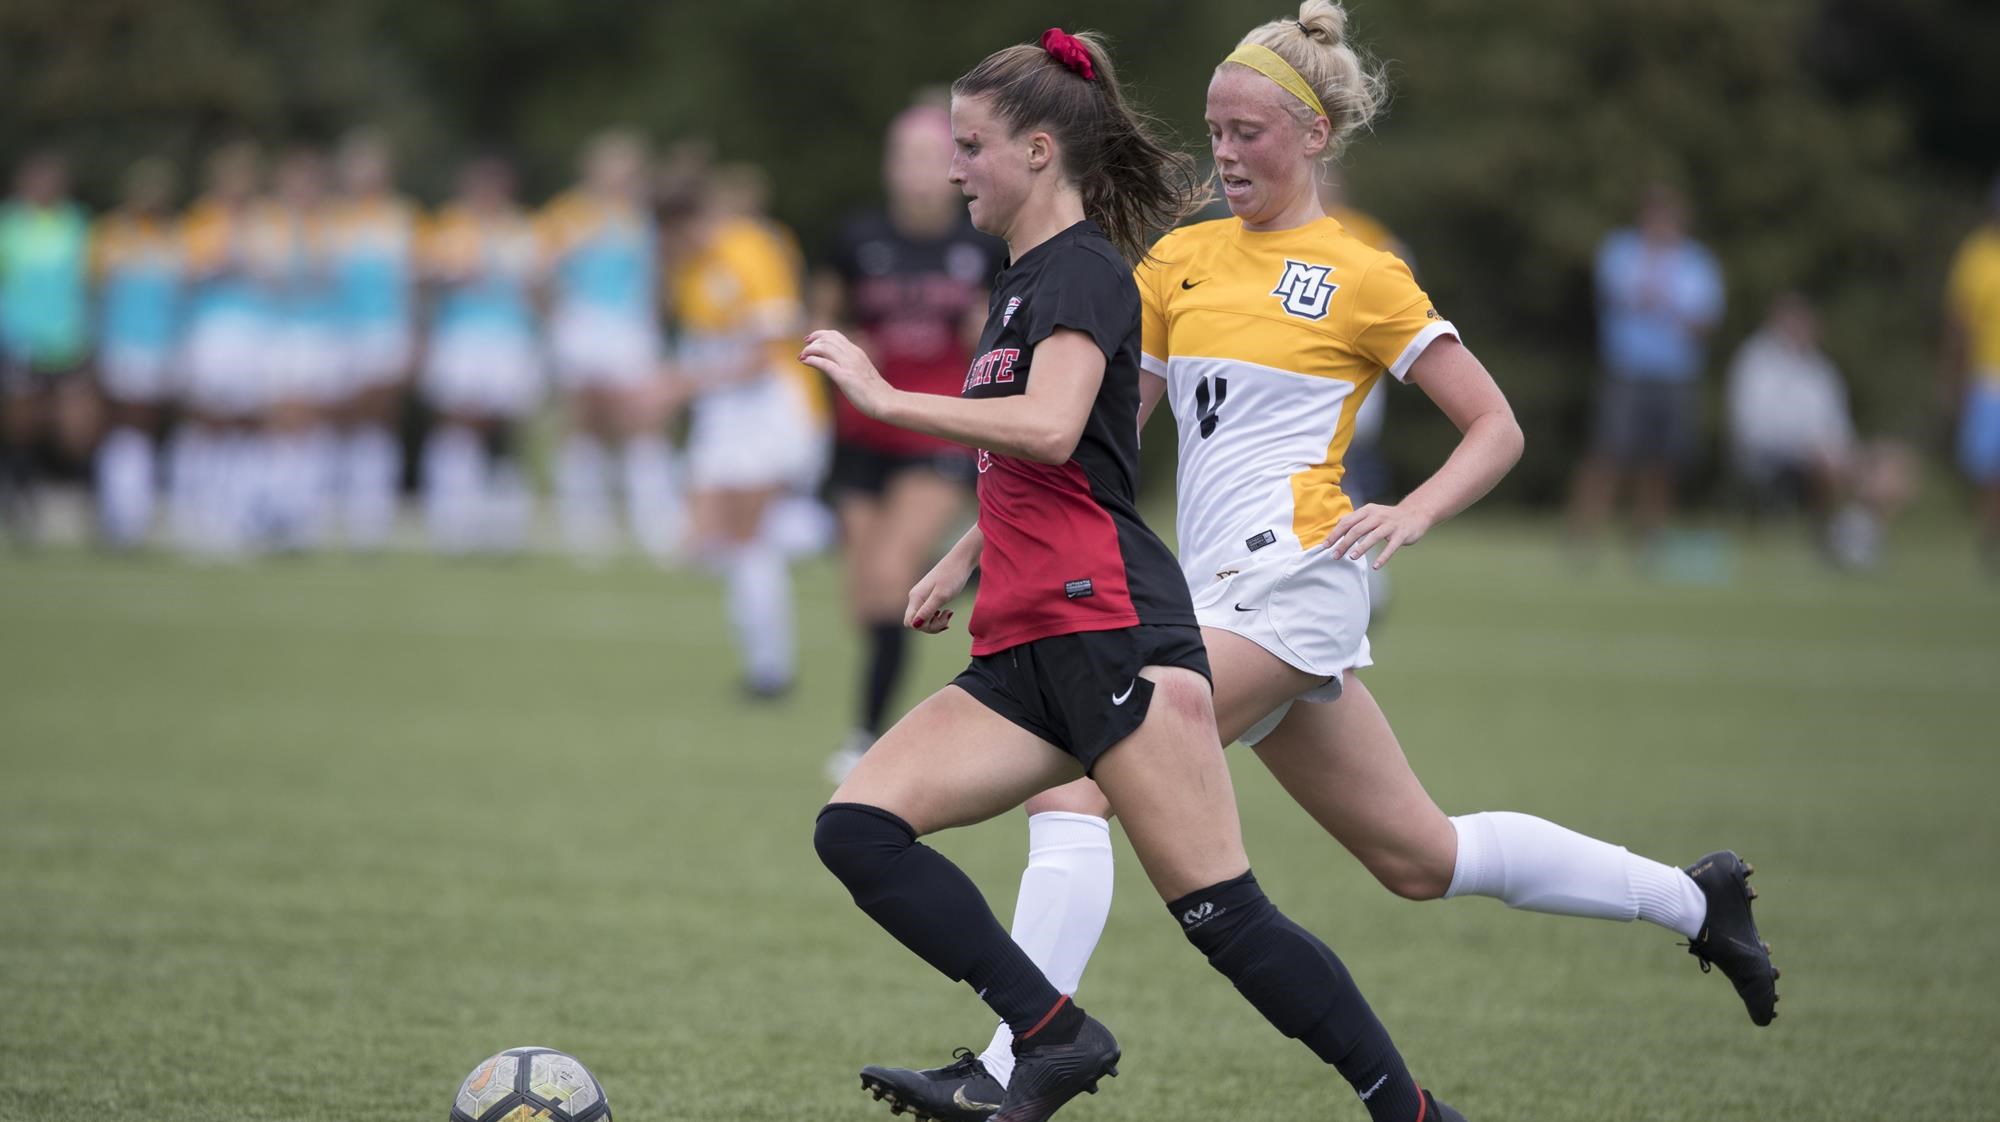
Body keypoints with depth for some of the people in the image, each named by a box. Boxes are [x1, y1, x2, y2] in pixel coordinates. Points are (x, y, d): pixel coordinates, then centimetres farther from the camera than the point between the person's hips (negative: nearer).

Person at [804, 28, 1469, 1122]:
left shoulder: (1082, 268, -6)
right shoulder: (1020, 282, 23)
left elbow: (1050, 430, -24)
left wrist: (883, 397, -18)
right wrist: (960, 562, 26)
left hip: (1112, 631, -9)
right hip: (1024, 652, 9)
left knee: (1223, 915, -10)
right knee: (856, 827, -10)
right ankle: (1053, 1034, -11)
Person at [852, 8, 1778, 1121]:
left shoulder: (1363, 276, 0)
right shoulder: (1181, 260, 16)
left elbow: (1497, 427, 3)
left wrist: (1412, 515, -14)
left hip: (1290, 573, -7)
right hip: (1223, 588, 7)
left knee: (1074, 783, -19)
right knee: (1422, 856, 11)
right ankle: (1694, 898, 25)